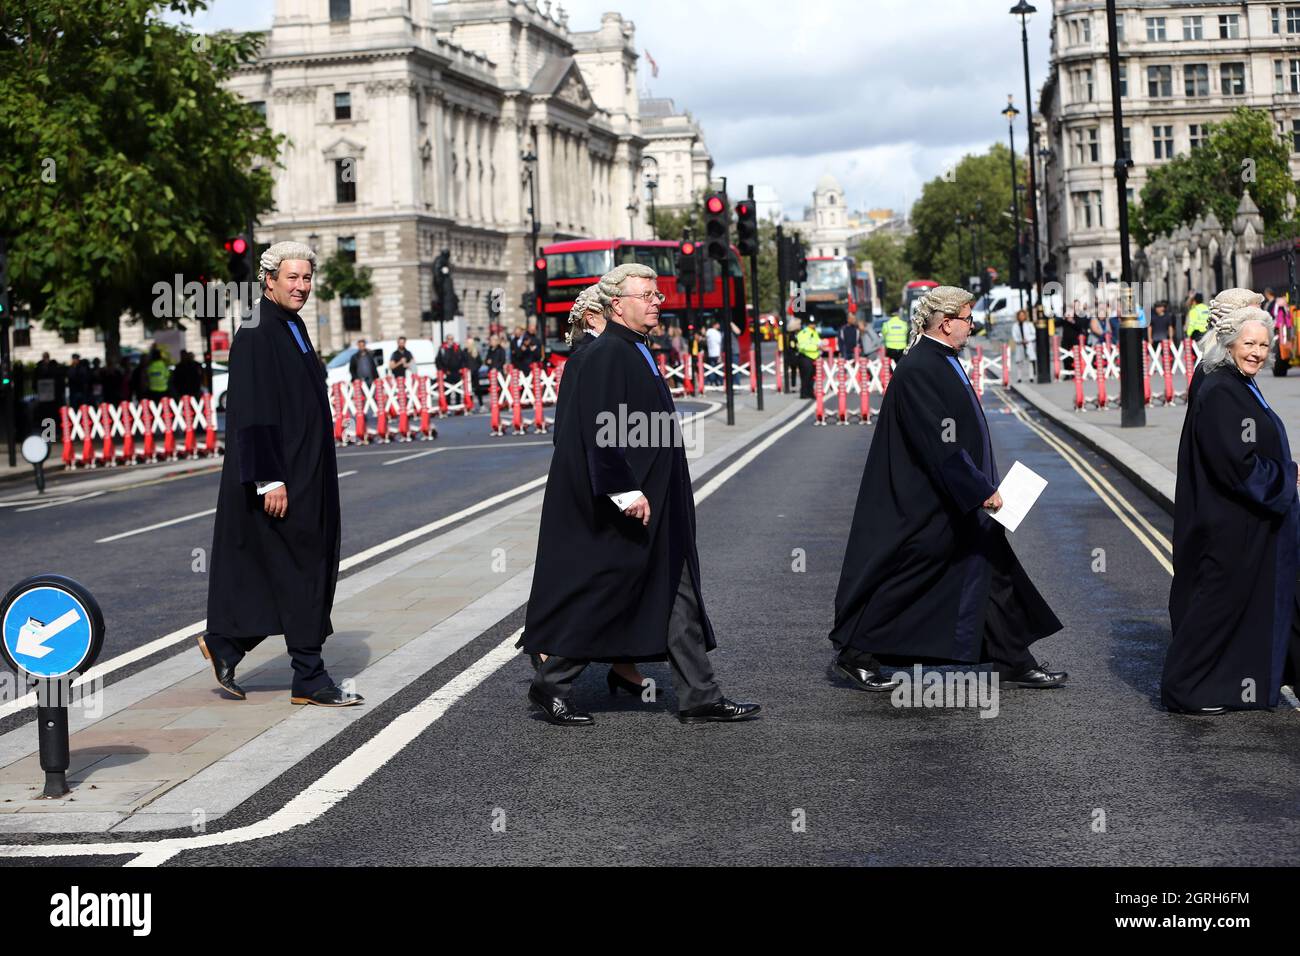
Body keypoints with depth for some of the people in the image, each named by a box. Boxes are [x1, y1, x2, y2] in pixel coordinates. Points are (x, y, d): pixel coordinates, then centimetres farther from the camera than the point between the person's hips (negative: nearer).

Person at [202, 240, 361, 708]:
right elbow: (252, 412, -19)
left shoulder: (293, 329, 14)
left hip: (305, 472, 9)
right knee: (297, 570, -4)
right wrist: (270, 480, -23)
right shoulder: (255, 335, -14)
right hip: (280, 473, -9)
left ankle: (224, 645, 24)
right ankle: (310, 679, 3)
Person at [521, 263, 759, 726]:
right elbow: (602, 429, -23)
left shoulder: (636, 353, 15)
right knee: (601, 591, -1)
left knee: (678, 597, 9)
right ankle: (551, 684, 13)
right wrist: (626, 492, -26)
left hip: (653, 504, 10)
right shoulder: (606, 355, -16)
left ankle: (698, 696, 12)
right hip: (624, 507, -10)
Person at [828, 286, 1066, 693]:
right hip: (923, 506, -10)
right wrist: (980, 490, -24)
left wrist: (981, 486, 21)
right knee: (903, 577, 0)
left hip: (957, 503, 10)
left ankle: (1014, 663, 16)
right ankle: (852, 654, 14)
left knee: (992, 567, 10)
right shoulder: (918, 370, -21)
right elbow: (939, 443, -25)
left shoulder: (941, 362, 10)